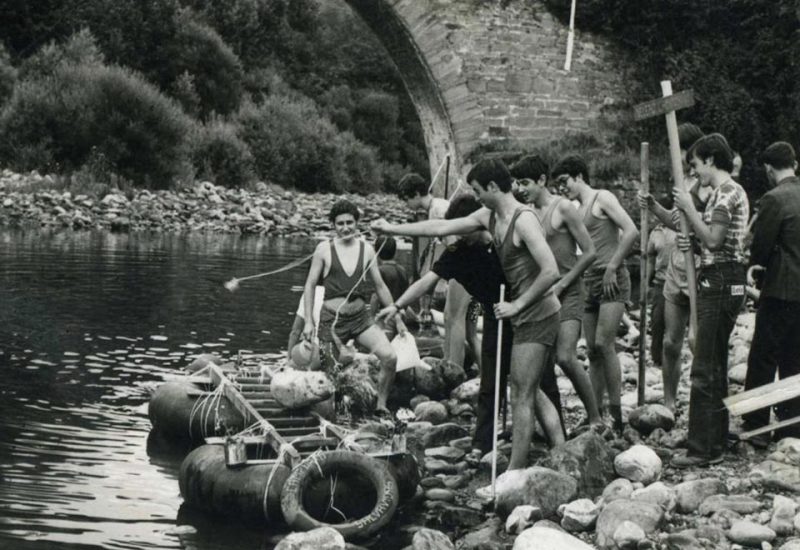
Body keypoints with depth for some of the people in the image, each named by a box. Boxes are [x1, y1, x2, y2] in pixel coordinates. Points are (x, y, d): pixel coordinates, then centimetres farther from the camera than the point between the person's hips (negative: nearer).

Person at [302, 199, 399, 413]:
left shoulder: (366, 250, 5)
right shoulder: (325, 249, -3)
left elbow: (380, 286, 13)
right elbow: (310, 286, 2)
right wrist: (309, 322, -3)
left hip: (361, 318, 2)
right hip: (332, 320, -2)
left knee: (390, 357, -15)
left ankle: (381, 405, 0)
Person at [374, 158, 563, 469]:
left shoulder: (524, 220, -18)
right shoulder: (489, 217, 9)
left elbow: (551, 271, -25)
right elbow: (441, 227, 16)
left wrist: (517, 305, -19)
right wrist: (392, 229, 18)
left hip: (537, 314, -9)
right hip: (523, 316, 9)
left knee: (522, 397, -9)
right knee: (520, 393, 11)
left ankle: (514, 472, -8)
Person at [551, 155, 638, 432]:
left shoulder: (602, 198, -4)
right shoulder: (577, 211, 19)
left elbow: (631, 231, -15)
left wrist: (612, 268, -15)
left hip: (612, 280, -8)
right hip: (589, 282, 8)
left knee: (603, 344, -17)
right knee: (593, 351, 6)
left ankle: (617, 412, -14)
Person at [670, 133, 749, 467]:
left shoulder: (727, 192, -13)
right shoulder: (725, 192, 19)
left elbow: (713, 240, -22)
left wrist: (688, 208, -14)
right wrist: (694, 245, 7)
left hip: (720, 283, -11)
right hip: (718, 282, 11)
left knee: (705, 370, -10)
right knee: (715, 368, 15)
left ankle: (703, 449, -9)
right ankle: (716, 441, 21)